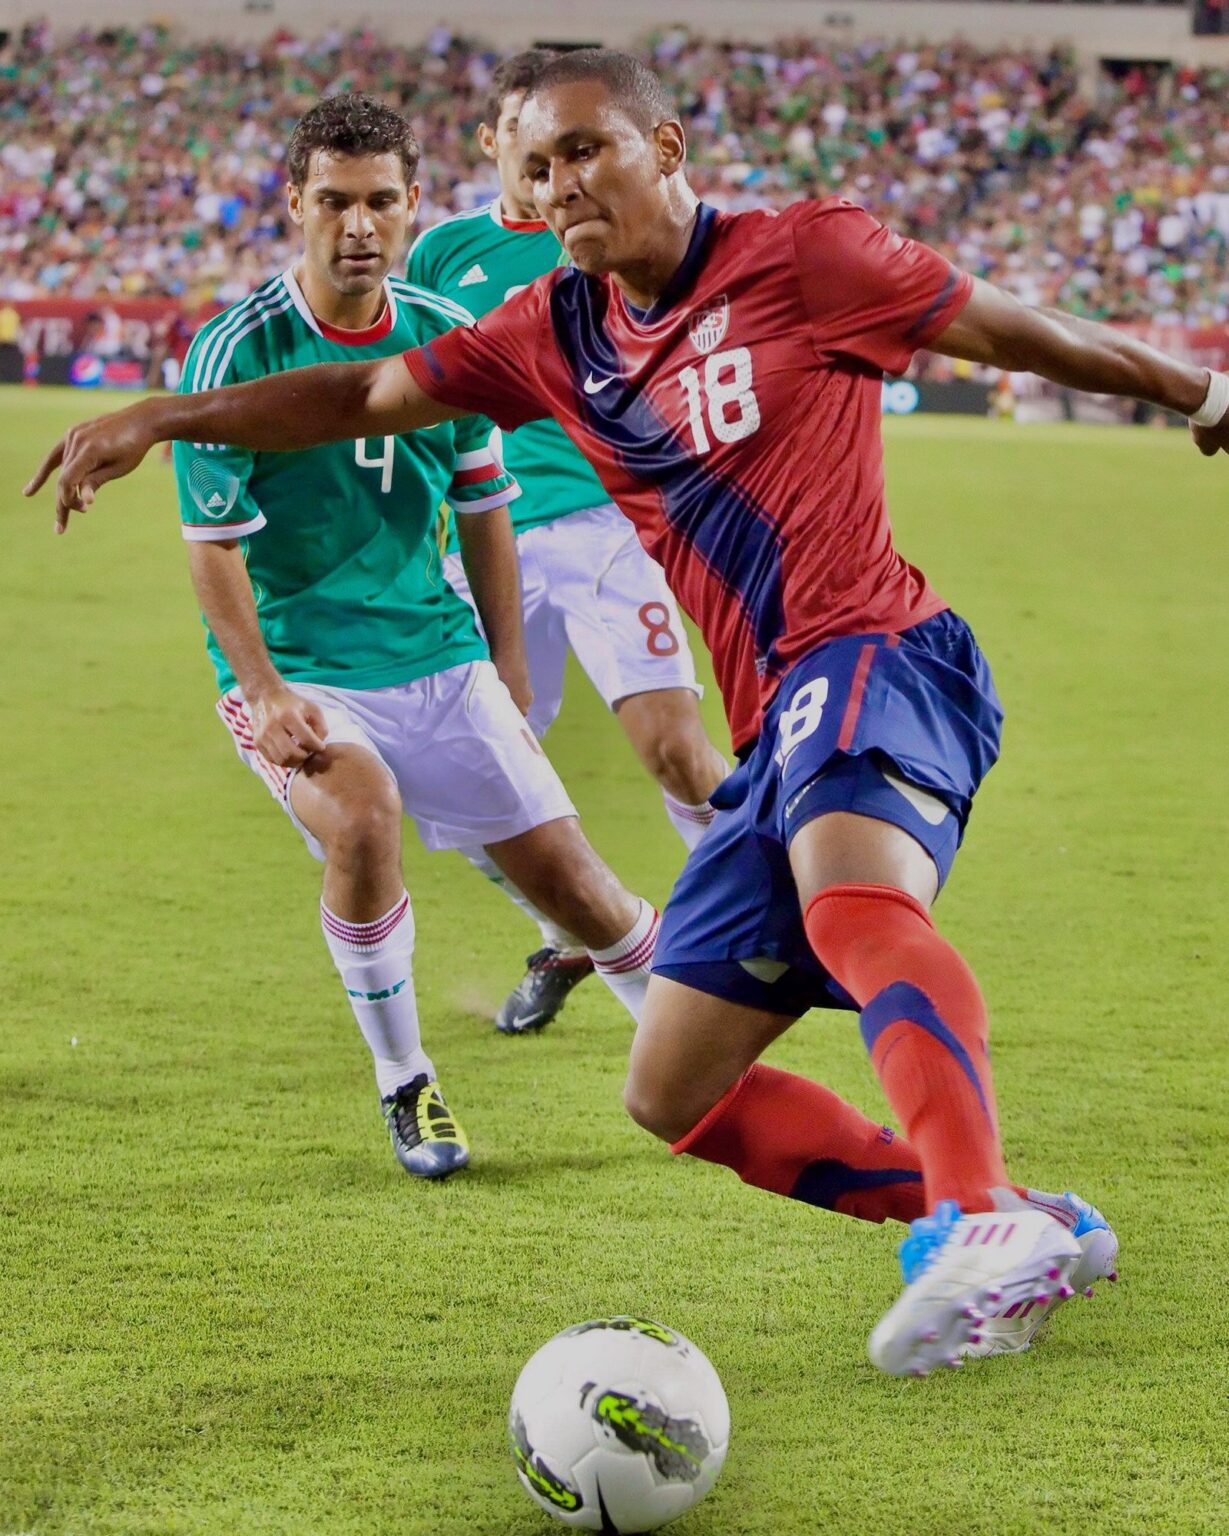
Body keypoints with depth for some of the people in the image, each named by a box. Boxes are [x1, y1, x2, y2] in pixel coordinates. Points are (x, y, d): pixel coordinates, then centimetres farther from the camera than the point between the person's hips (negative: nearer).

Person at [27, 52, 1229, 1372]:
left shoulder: (803, 257, -2)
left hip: (875, 657, -8)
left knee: (850, 899, -40)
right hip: (780, 731, 8)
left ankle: (987, 1227, -55)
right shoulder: (557, 334, 15)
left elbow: (1007, 331, 7)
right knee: (674, 1094, 4)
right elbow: (366, 396, 20)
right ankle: (1027, 1234, 1)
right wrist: (161, 419, 12)